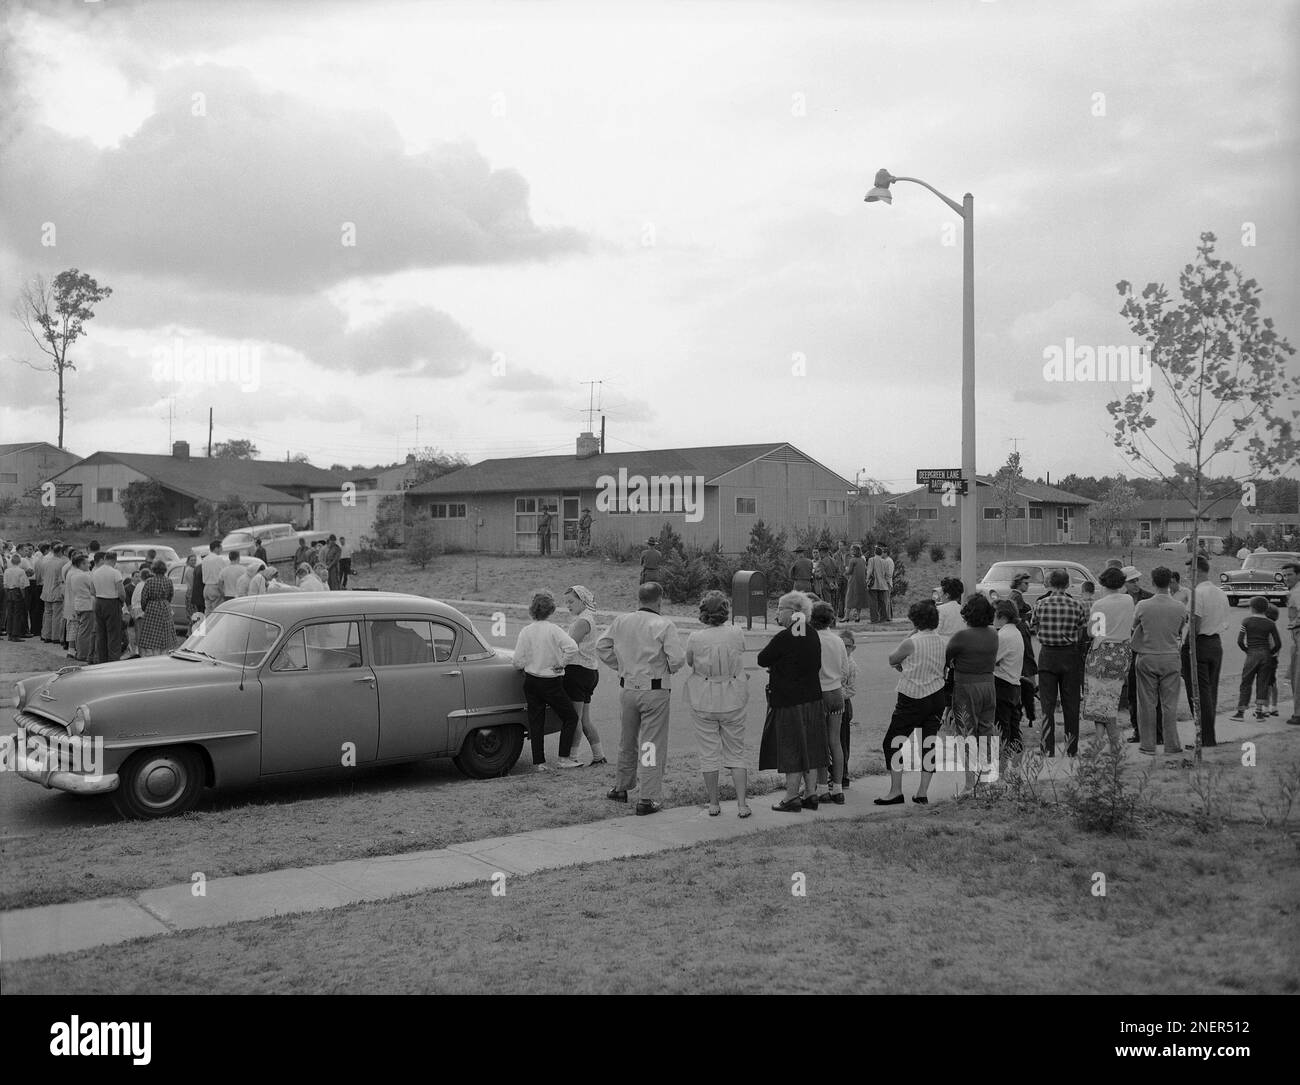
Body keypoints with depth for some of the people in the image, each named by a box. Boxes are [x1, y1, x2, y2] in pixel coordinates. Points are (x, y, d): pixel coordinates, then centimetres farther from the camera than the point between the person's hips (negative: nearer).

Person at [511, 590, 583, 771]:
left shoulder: (525, 631, -4)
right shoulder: (554, 630, -14)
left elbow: (518, 662, -6)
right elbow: (572, 648, -28)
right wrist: (561, 664, -13)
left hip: (531, 681, 4)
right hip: (552, 683, -4)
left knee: (536, 722, 11)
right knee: (570, 717, 10)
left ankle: (538, 762, 11)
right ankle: (564, 758, 4)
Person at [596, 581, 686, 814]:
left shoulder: (620, 622, 3)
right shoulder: (664, 626, -12)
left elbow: (601, 647, 7)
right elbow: (678, 659, -17)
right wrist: (668, 670, 3)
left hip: (628, 688, 5)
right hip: (655, 691, -5)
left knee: (627, 741, 21)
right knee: (653, 744, 1)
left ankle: (621, 788, 33)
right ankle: (648, 798, 0)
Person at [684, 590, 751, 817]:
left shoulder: (695, 638, -13)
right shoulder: (737, 633, -10)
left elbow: (689, 662, 2)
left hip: (703, 702, -1)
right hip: (733, 700, 1)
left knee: (709, 753, 10)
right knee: (736, 752, 12)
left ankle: (713, 804, 18)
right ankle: (742, 804, 8)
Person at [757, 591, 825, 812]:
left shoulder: (784, 638, -17)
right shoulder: (812, 636, 6)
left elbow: (762, 660, -10)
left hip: (788, 701, -7)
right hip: (812, 700, 7)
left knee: (791, 750, -1)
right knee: (809, 749, 13)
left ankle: (792, 798, 4)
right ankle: (811, 794, 18)